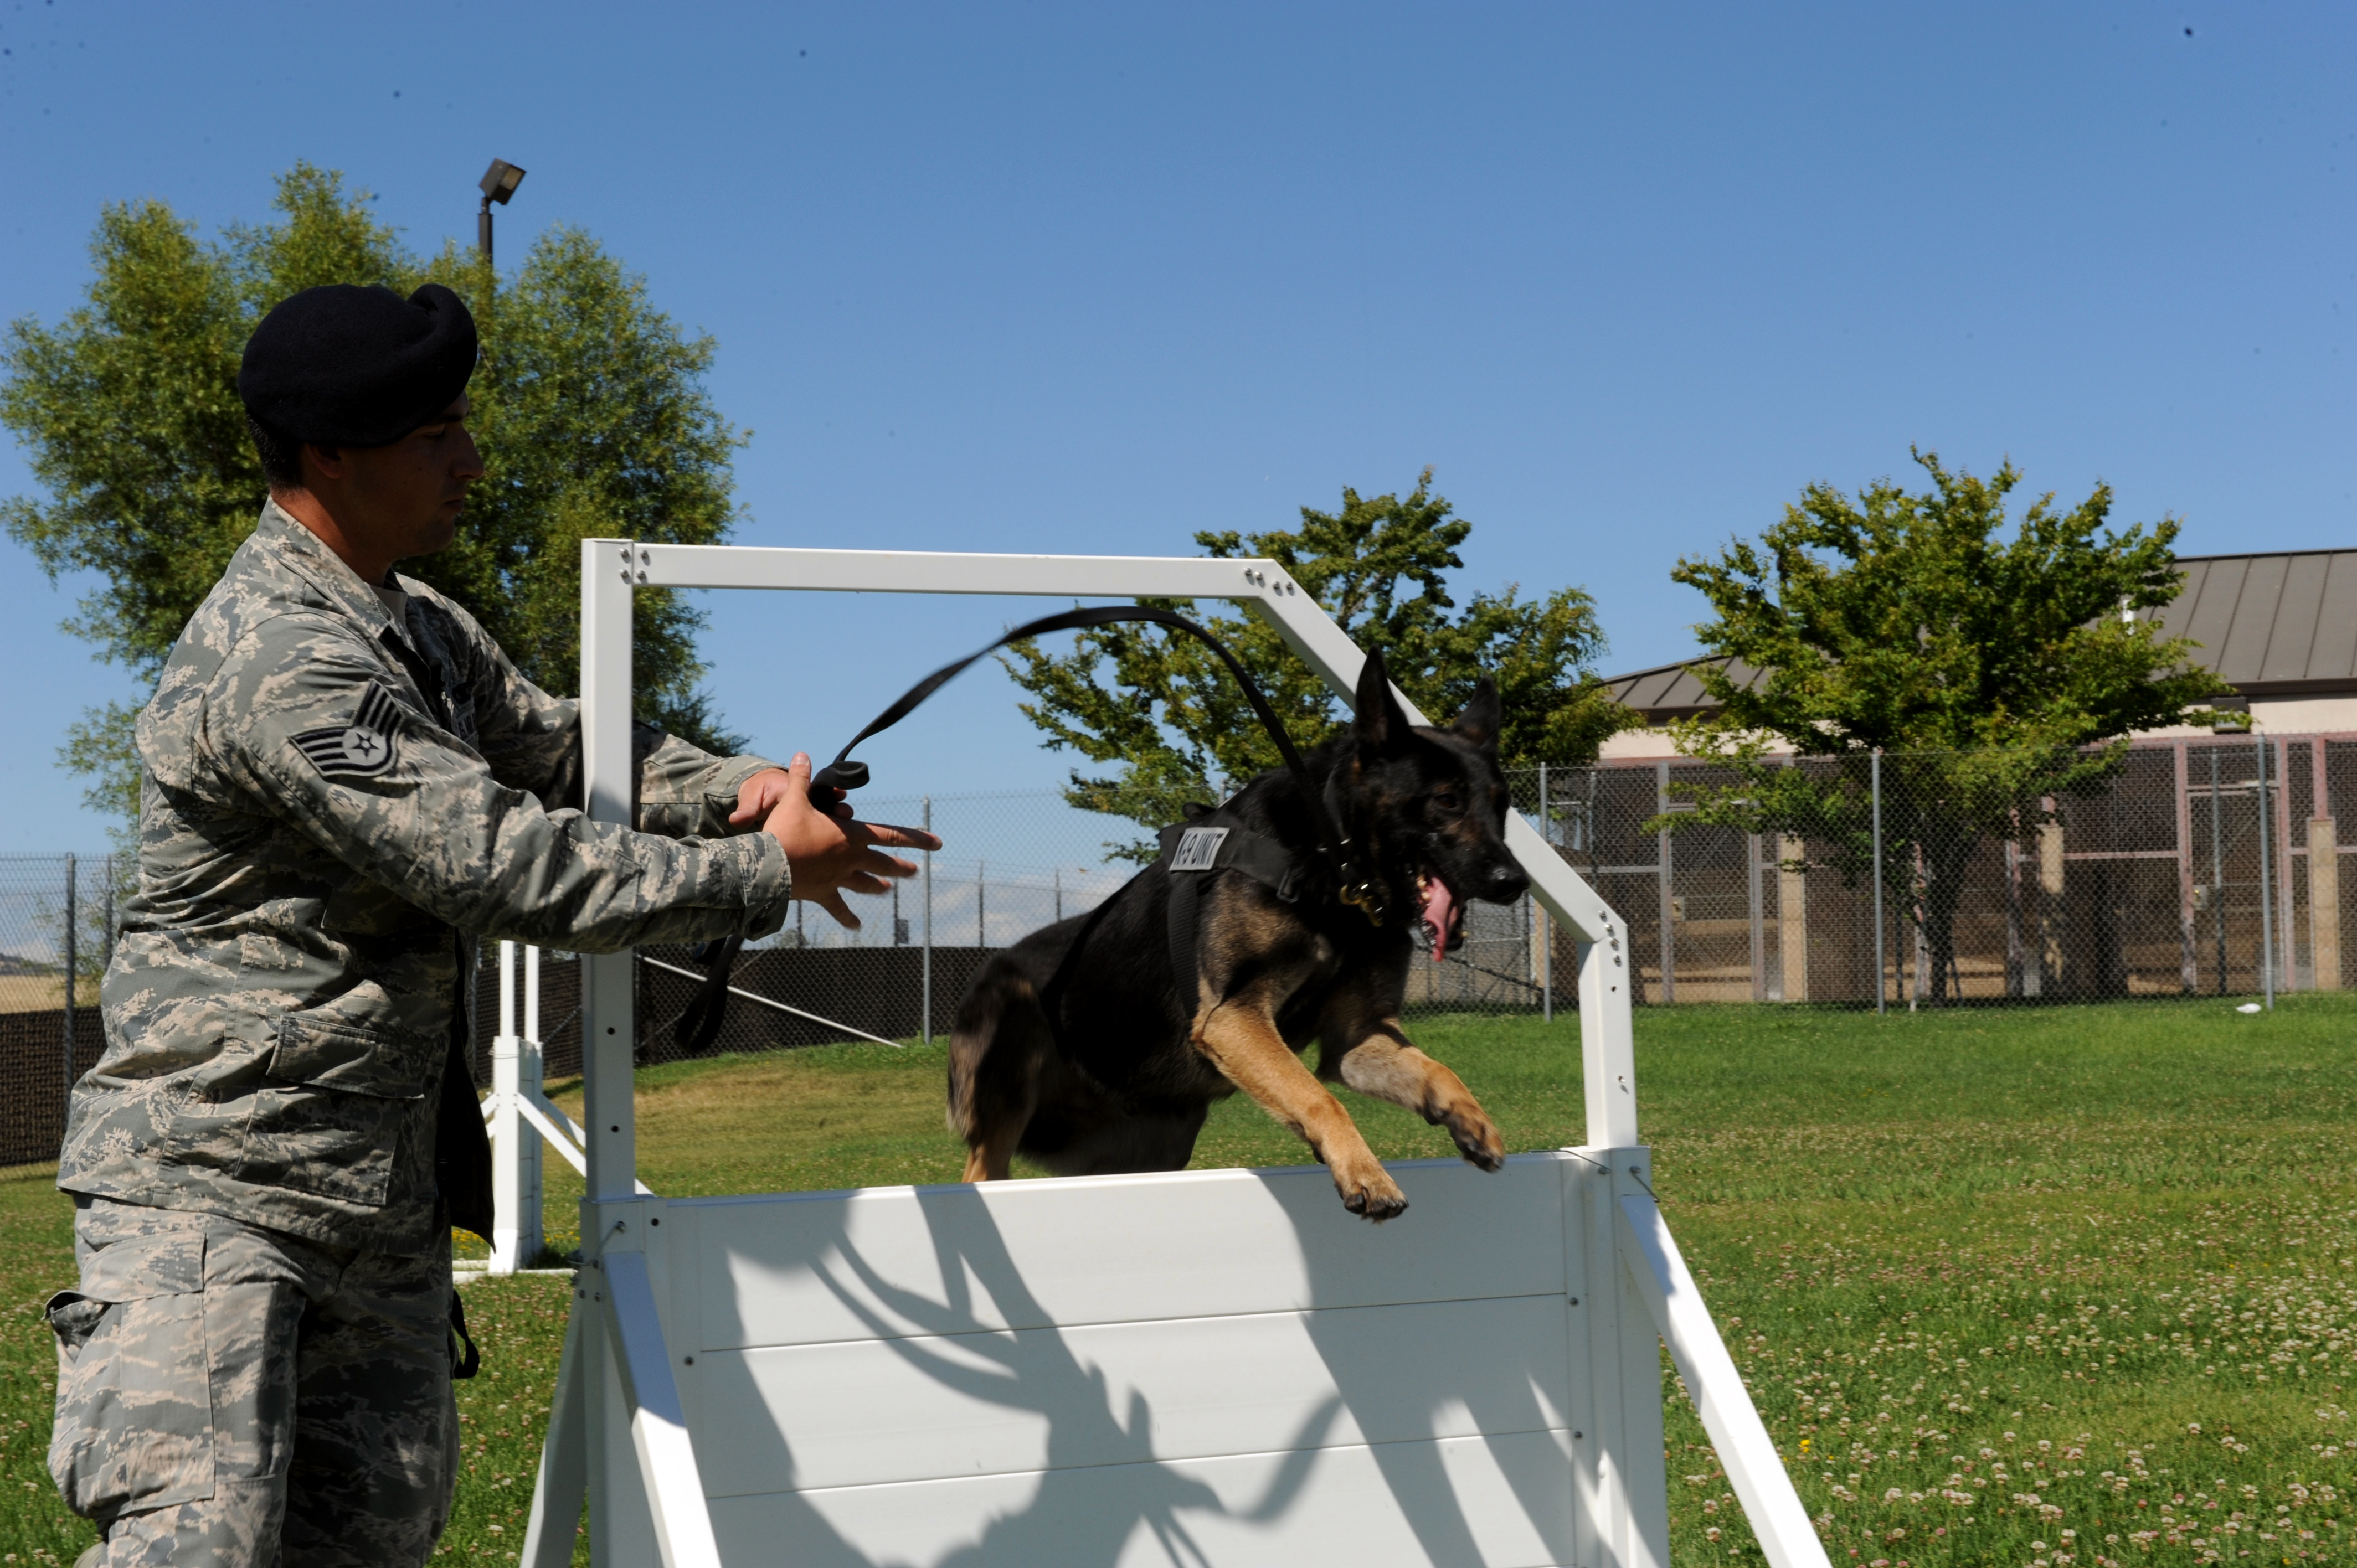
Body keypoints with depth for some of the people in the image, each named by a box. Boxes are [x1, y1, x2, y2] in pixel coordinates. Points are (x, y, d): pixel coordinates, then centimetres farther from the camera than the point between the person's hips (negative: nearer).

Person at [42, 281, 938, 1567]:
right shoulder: (280, 665, -21)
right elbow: (509, 869, -22)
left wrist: (733, 789, 0)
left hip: (383, 1194, 9)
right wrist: (768, 869, -12)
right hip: (208, 1183, -9)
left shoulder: (413, 629, 12)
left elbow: (559, 748, 22)